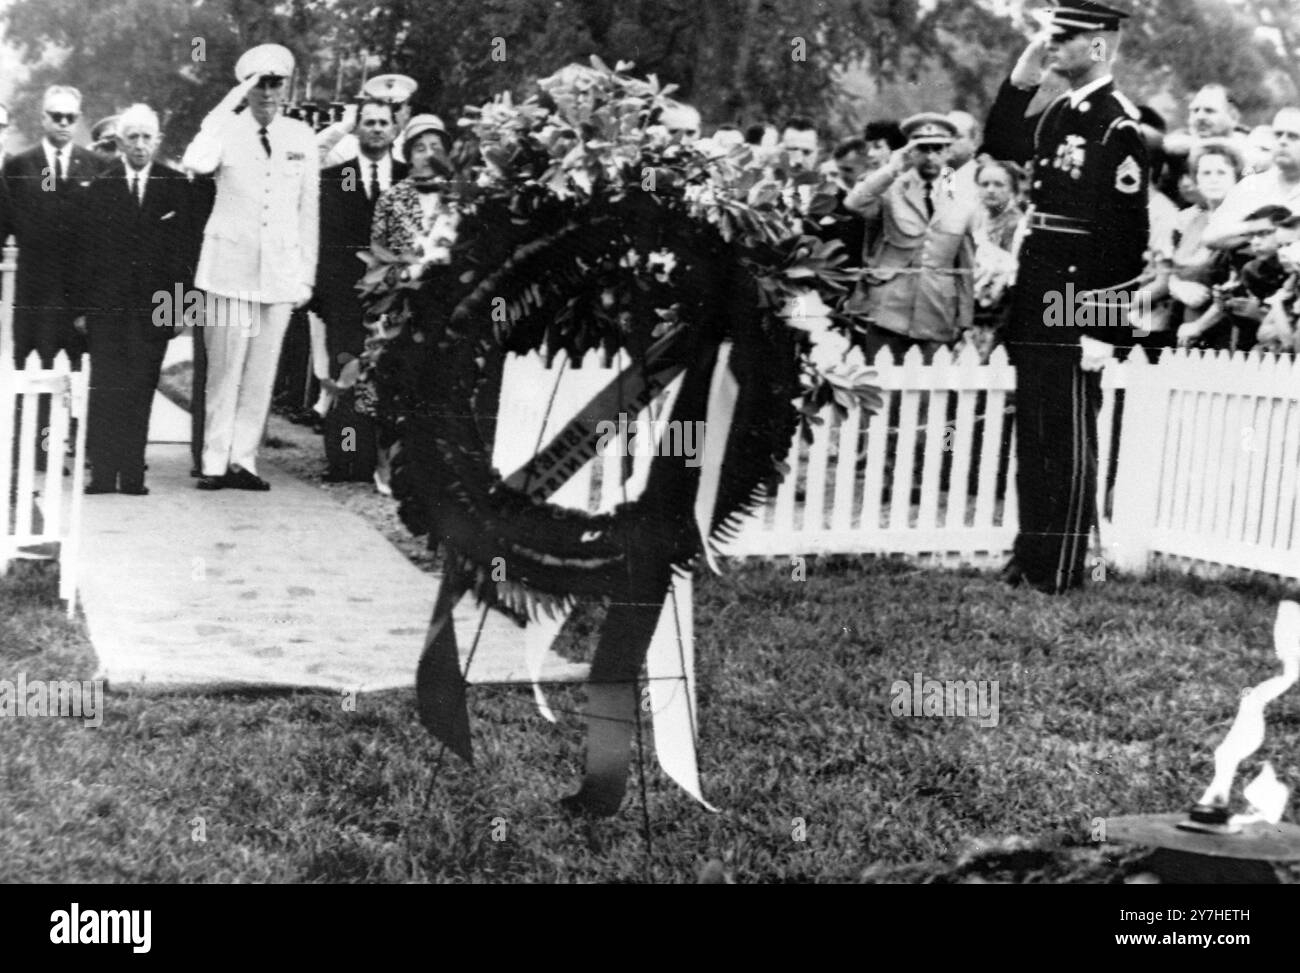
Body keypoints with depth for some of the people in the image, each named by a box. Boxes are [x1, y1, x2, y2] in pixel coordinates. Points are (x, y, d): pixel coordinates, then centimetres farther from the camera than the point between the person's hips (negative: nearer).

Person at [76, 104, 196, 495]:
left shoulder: (176, 187, 5)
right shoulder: (100, 186, 5)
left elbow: (185, 246, 4)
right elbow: (85, 248, 4)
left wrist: (177, 301, -3)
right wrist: (82, 303, -2)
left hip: (155, 304, 0)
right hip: (107, 305, 0)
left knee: (140, 393, 0)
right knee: (105, 391, -2)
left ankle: (132, 474, 5)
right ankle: (102, 473, 1)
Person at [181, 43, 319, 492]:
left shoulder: (302, 137, 9)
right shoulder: (227, 128, 0)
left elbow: (308, 210, 12)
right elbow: (196, 164, -22)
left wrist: (308, 273, 9)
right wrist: (227, 106, -18)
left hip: (282, 269, 2)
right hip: (231, 265, -2)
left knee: (262, 371, 2)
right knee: (224, 368, -2)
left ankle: (243, 460, 8)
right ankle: (215, 462, 4)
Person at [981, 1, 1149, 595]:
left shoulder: (1119, 126, -14)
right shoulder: (1057, 113, 11)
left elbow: (1128, 234, -18)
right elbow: (997, 146, 24)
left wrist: (1103, 328, -20)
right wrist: (1020, 81, 9)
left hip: (1079, 298, -8)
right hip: (1036, 296, 8)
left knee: (1069, 436, 1)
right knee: (1031, 431, 14)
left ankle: (1062, 568, 9)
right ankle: (1030, 550, 25)